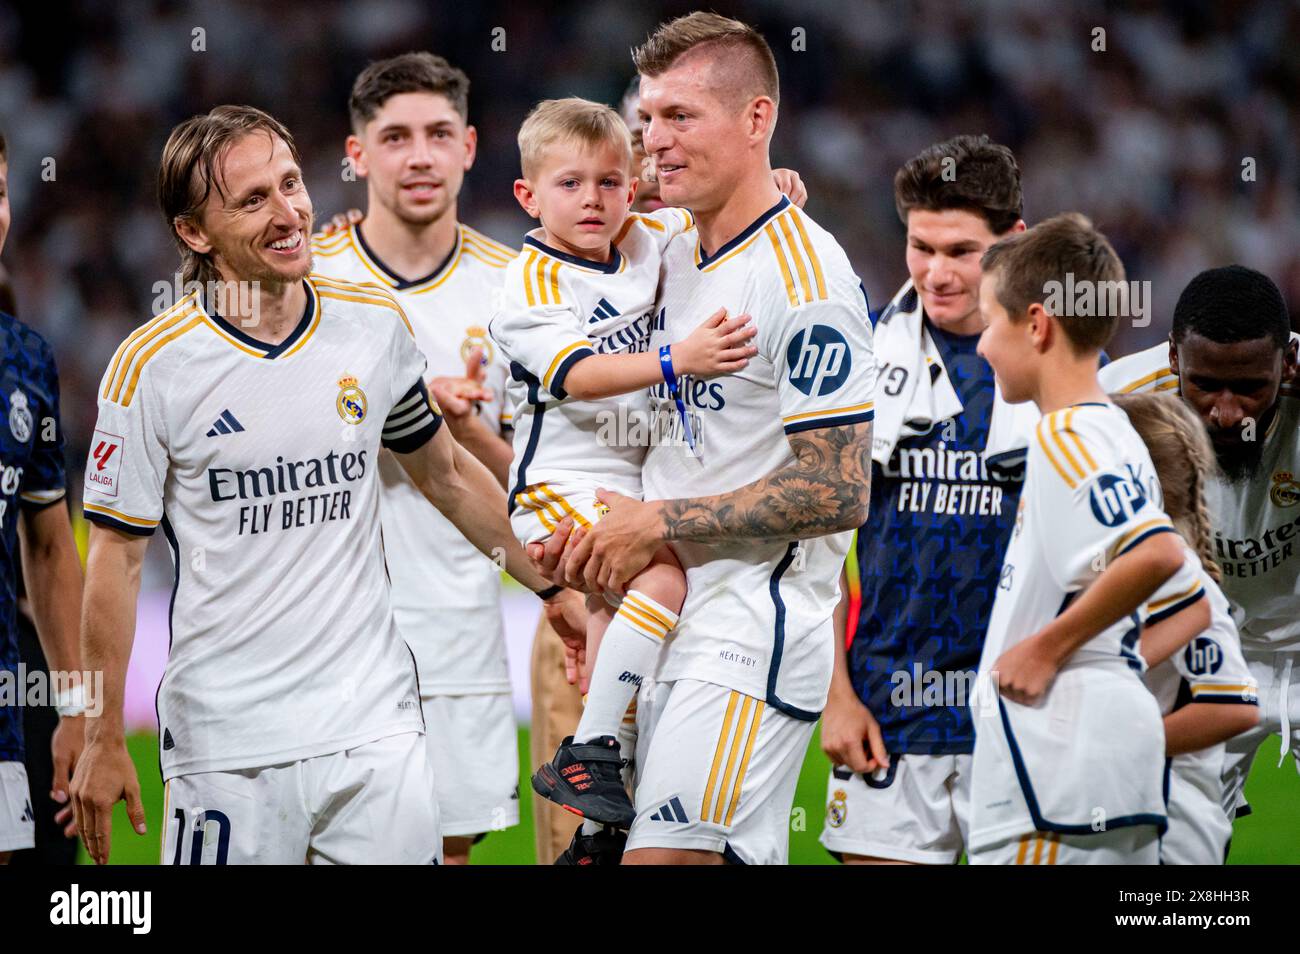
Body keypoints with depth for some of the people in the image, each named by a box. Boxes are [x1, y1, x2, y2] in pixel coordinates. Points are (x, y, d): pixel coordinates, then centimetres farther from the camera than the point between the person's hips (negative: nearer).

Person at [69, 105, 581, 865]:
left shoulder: (377, 325, 4)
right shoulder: (152, 366, -7)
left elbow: (445, 473, 20)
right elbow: (118, 556, -2)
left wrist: (552, 584, 25)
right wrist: (105, 740, -2)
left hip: (376, 720, 3)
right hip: (227, 739, -3)